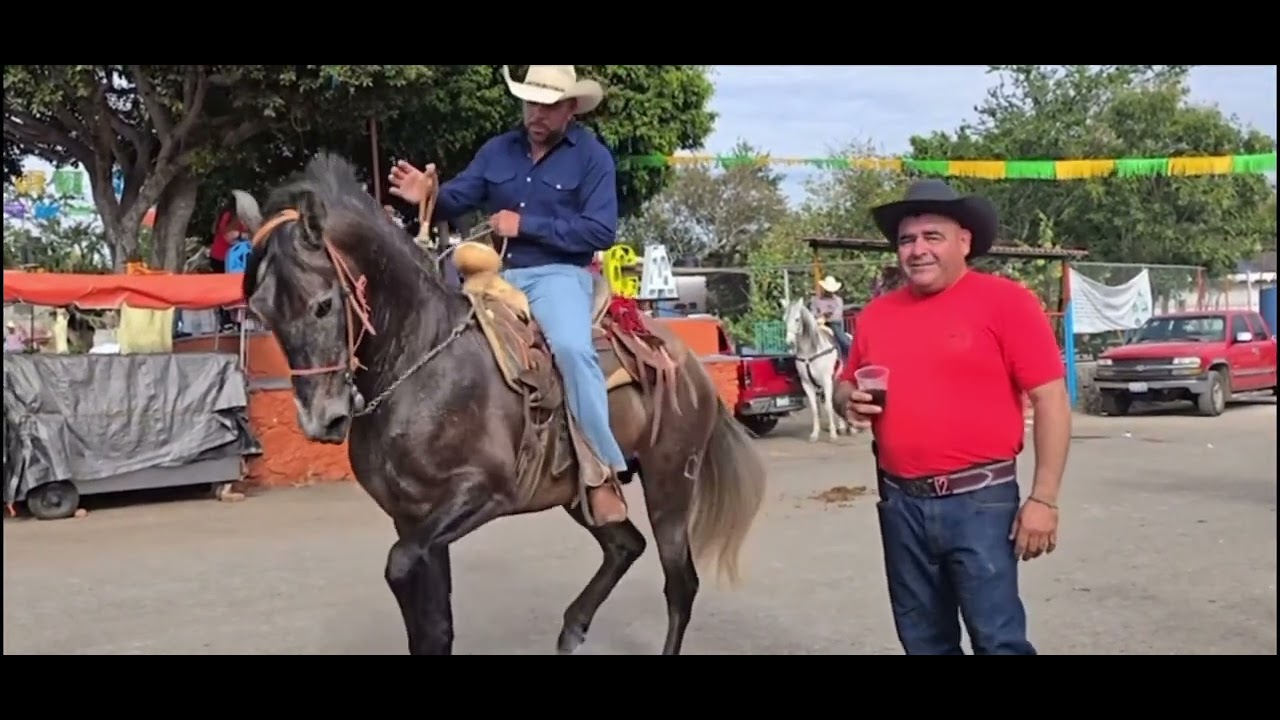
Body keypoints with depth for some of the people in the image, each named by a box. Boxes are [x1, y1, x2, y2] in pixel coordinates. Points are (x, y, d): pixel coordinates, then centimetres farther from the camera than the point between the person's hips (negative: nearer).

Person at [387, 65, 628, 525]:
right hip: (498, 276, 6)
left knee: (570, 347, -33)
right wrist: (428, 196, -20)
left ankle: (604, 471, -25)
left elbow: (601, 231, -11)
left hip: (557, 275, -6)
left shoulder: (592, 156, -1)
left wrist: (526, 225, -14)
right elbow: (457, 199, 4)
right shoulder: (498, 151, 12)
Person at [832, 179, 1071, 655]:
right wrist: (852, 401, -3)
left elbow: (1051, 399, -9)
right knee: (924, 643, 15)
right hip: (900, 504, 6)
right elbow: (846, 386, 22)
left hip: (979, 501, -5)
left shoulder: (1006, 302, -7)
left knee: (999, 641, -3)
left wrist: (1043, 498, -13)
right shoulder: (877, 313, 9)